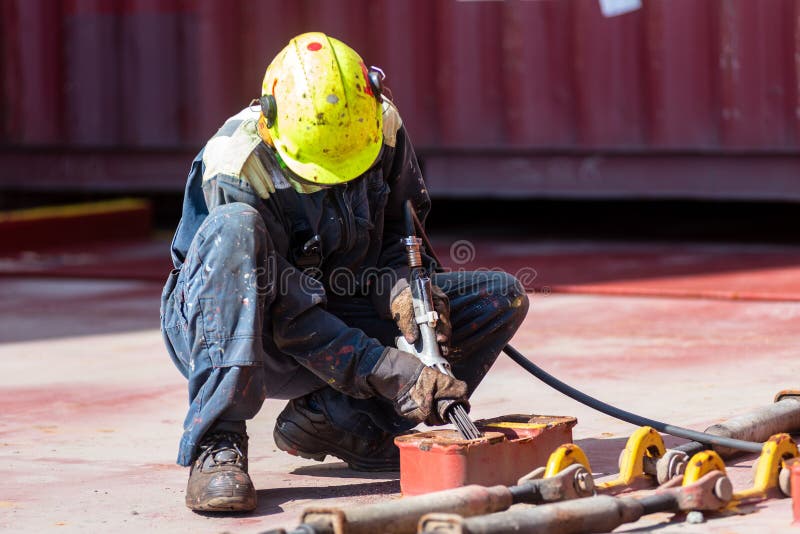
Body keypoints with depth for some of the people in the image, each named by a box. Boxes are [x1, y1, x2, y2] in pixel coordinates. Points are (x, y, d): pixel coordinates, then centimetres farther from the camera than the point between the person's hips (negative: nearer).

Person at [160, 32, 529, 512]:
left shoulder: (382, 128, -12)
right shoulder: (235, 170, -27)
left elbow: (396, 230, 4)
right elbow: (290, 317, -28)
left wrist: (401, 288, -19)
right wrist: (388, 372, -35)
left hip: (338, 315, 5)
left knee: (503, 298, -9)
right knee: (235, 227, -38)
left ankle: (331, 418, -13)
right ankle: (216, 446, -37)